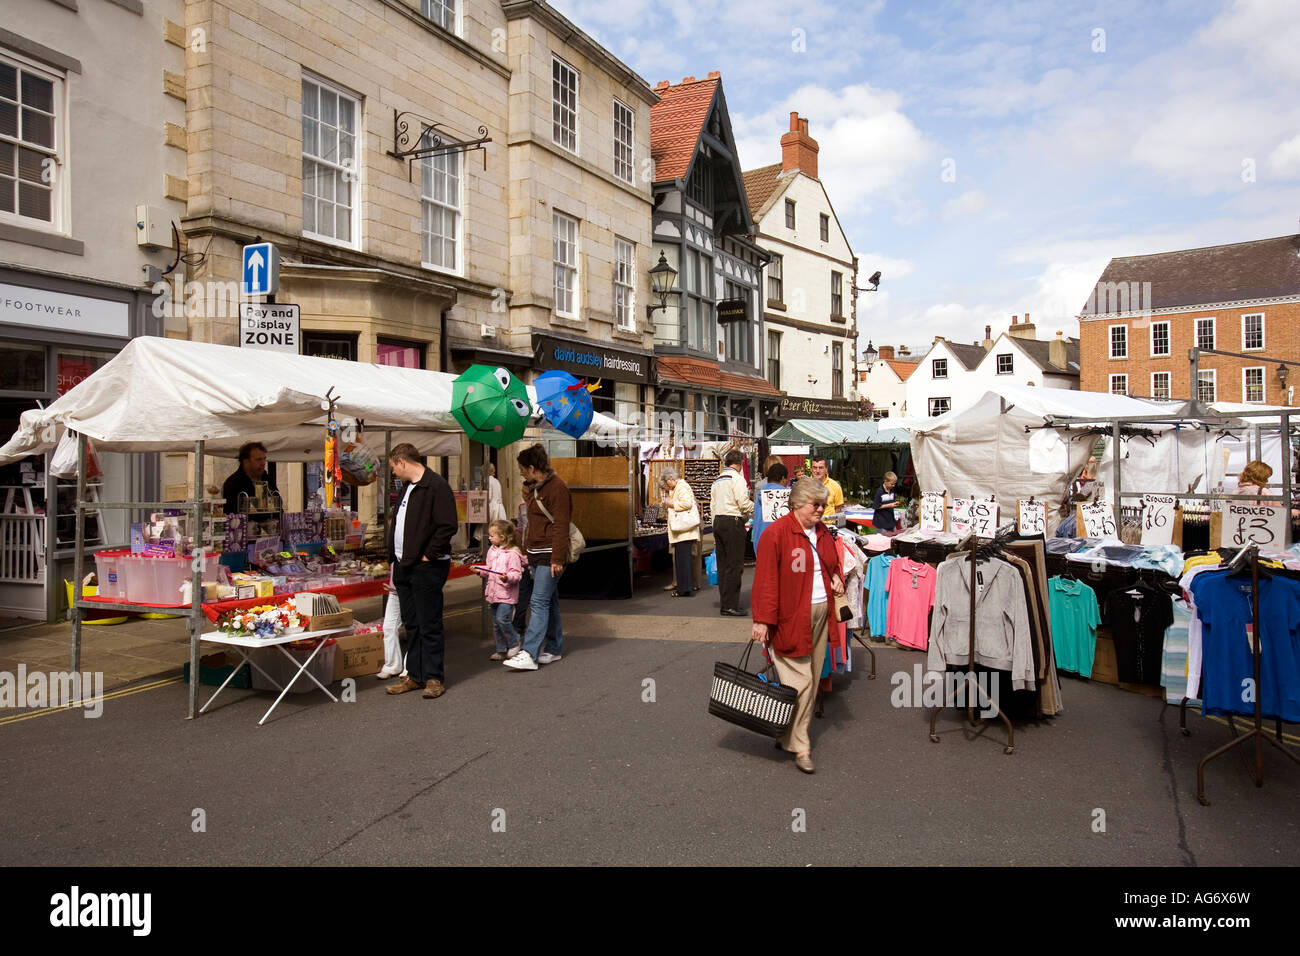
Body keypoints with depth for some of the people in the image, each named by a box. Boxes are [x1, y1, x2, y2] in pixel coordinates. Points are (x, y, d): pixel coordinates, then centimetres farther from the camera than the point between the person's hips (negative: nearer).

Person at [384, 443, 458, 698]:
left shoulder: (436, 485, -14)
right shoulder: (408, 488, 16)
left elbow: (448, 526, -21)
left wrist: (428, 556, -17)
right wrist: (394, 559, 17)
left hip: (426, 568, -9)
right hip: (404, 567, 9)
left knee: (429, 626, -2)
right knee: (411, 624, 14)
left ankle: (433, 678, 7)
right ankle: (415, 676, 22)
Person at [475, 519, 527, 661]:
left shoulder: (513, 553, -13)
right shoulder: (492, 551, 12)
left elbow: (516, 574, -15)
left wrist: (507, 578, -32)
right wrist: (480, 571, 6)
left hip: (507, 593, -8)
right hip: (494, 593, 8)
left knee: (502, 618, -17)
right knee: (496, 623, 11)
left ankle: (515, 641, 7)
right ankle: (501, 650, 21)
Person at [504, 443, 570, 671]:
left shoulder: (557, 487, -13)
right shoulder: (534, 488, 17)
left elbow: (561, 526, -18)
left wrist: (557, 558, -21)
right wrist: (527, 550, 20)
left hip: (550, 555, -9)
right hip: (536, 554, 10)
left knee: (539, 602, -12)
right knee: (549, 602, 13)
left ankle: (529, 654, -14)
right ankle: (553, 649, 20)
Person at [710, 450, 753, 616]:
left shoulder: (716, 480, 17)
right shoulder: (737, 478, -7)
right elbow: (743, 503, -15)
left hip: (718, 521, 8)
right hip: (733, 522, -8)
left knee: (722, 565, 10)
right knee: (734, 565, -5)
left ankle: (725, 604, 14)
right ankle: (730, 606, -6)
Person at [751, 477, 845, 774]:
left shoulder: (822, 532, 12)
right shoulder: (776, 533, -13)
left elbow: (832, 563, 29)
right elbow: (766, 580, -15)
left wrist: (836, 578, 6)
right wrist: (762, 620, -18)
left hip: (820, 616, 8)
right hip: (790, 619, -8)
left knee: (812, 680, 13)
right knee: (799, 682, -7)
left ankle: (790, 735, 27)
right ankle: (799, 747, 5)